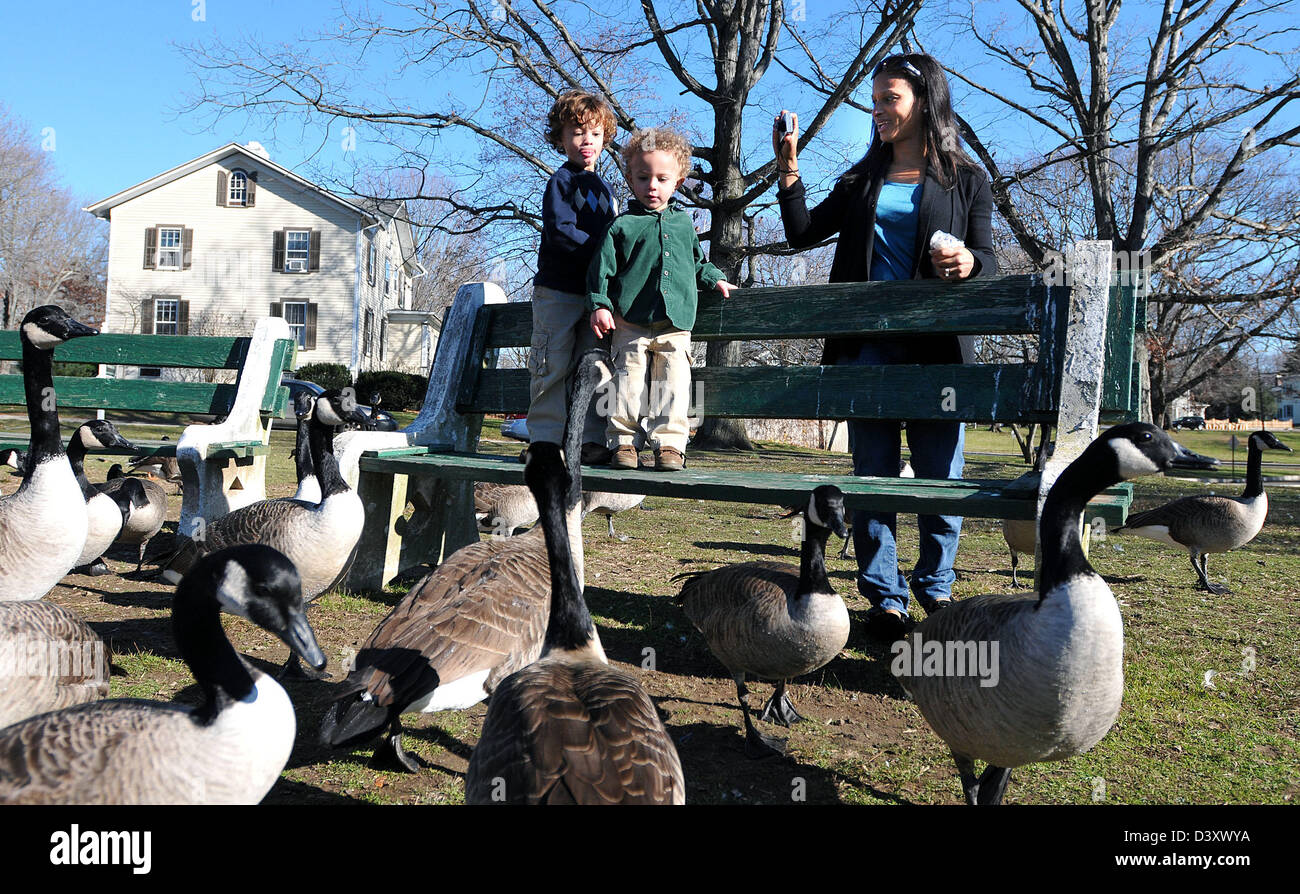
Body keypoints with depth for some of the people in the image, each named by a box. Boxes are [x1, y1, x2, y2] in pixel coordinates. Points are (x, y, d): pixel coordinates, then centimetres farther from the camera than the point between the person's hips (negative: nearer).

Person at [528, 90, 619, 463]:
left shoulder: (604, 187, 18)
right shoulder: (561, 181, -4)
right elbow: (560, 233, -16)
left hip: (595, 289, 6)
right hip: (558, 290, -6)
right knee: (553, 367, -3)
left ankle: (591, 441, 9)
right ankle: (546, 440, 4)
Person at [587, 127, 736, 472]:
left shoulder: (683, 222, 16)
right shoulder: (623, 224, 4)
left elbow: (695, 262, 31)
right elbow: (602, 268, 2)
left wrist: (714, 279, 17)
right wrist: (599, 305, -7)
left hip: (676, 322, 3)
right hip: (631, 323, -2)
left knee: (674, 383, -4)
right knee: (629, 380, -3)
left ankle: (669, 443, 0)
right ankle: (622, 442, 6)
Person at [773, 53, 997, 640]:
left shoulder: (966, 179, 10)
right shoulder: (862, 181, 19)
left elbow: (988, 263, 6)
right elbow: (804, 234, 16)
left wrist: (968, 262, -17)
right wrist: (789, 172, 4)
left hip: (937, 346, -2)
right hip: (868, 344, 2)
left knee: (940, 473, 0)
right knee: (873, 473, 1)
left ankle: (935, 587, 18)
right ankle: (884, 596, 9)